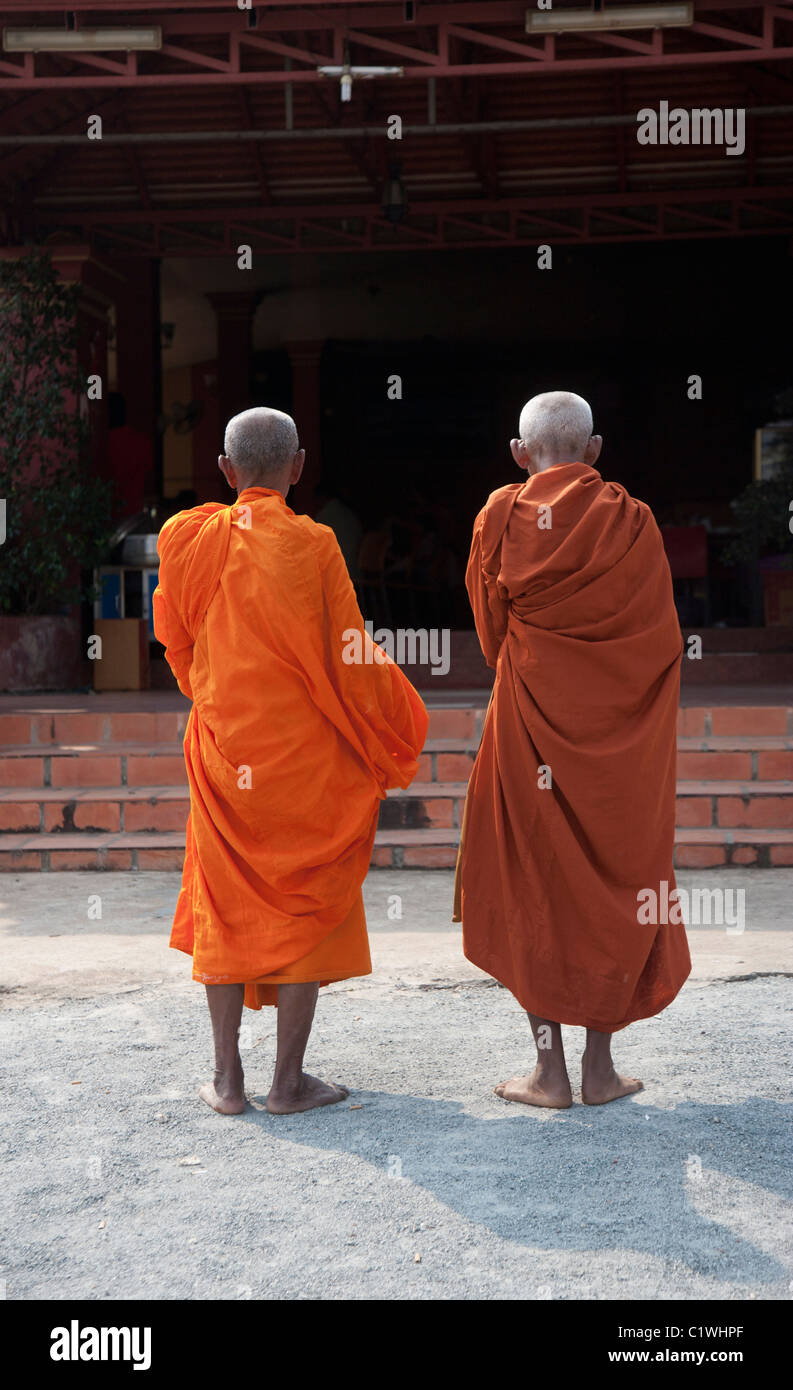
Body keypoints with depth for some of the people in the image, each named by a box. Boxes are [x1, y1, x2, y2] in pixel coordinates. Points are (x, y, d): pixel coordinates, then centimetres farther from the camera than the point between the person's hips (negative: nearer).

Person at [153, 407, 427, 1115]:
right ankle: (289, 1079, 9)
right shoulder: (312, 546, -13)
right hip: (304, 752, -3)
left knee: (226, 904, 12)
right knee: (307, 905, 7)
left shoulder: (188, 539, -2)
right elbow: (349, 659, -9)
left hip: (222, 750, 3)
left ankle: (228, 1077, 15)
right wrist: (392, 734, 6)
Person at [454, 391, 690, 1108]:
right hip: (619, 729, 1)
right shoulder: (633, 521, -4)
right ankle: (600, 1066, 15)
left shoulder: (502, 516, -4)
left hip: (530, 723, -1)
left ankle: (550, 1070, 10)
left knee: (535, 886, 8)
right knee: (614, 883, 11)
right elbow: (662, 636, 1)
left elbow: (490, 626, 7)